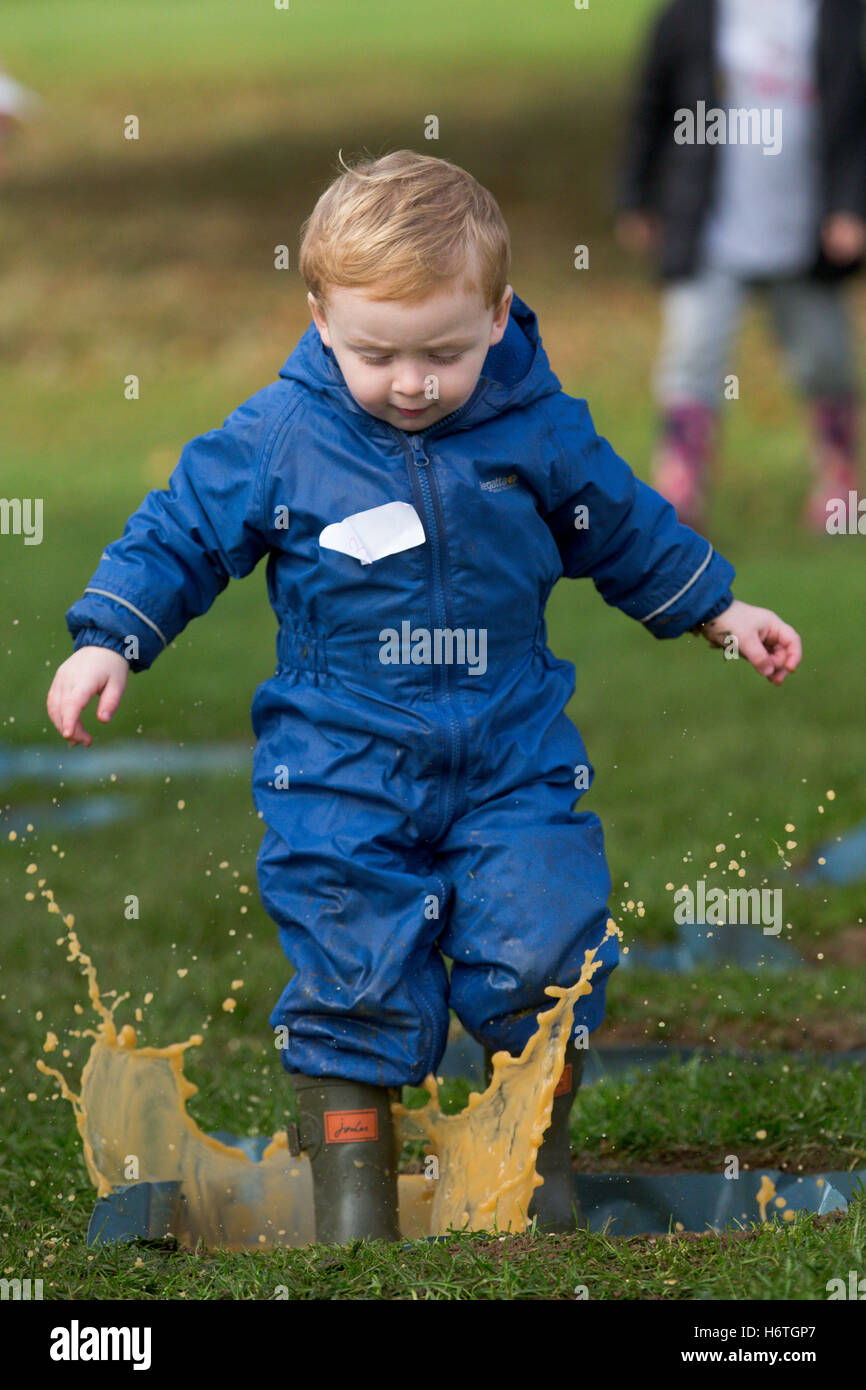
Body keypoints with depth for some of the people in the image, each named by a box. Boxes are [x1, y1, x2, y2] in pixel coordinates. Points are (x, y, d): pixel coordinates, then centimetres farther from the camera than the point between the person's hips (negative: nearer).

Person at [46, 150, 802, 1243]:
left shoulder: (540, 431, -2)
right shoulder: (274, 438, -7)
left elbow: (625, 528, 14)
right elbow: (180, 533, 2)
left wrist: (721, 611, 19)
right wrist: (108, 640, -7)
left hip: (511, 753, 1)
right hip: (341, 765, -1)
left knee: (541, 951, -8)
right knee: (354, 972, -6)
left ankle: (543, 1136, 15)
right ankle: (349, 1155, 11)